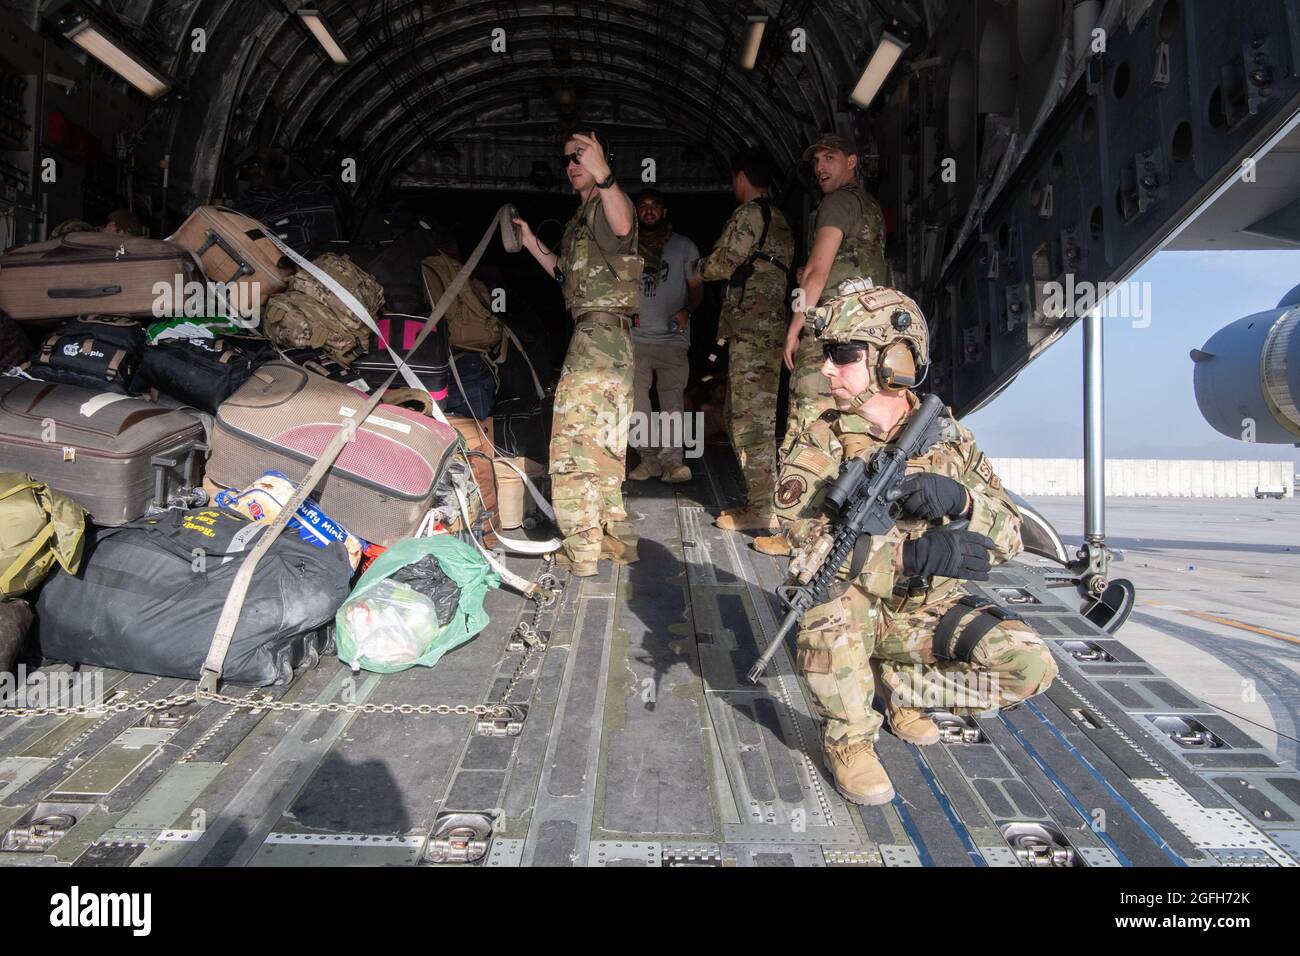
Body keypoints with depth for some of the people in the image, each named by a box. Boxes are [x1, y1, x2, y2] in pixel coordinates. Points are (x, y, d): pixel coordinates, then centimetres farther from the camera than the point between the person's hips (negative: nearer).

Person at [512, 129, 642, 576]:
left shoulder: (607, 204, -7)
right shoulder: (582, 215, 24)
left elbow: (622, 227, -33)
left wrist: (603, 175, -48)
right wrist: (531, 242, 25)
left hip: (601, 333, -11)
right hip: (593, 334, 11)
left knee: (575, 439, -11)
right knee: (602, 442, 15)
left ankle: (581, 549, -7)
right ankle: (613, 537, 24)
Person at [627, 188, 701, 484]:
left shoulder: (684, 246, 11)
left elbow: (697, 287, 10)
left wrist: (686, 310, -9)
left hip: (673, 338, -2)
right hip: (635, 338, 2)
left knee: (673, 398, -12)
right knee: (637, 402, -4)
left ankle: (672, 458, -15)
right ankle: (650, 457, 2)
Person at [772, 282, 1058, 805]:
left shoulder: (948, 438, -2)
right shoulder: (817, 444, -10)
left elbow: (1009, 536, -4)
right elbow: (809, 543, -23)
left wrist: (961, 498, -27)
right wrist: (910, 554, -37)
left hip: (927, 609, 3)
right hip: (849, 606, -3)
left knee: (1032, 665, -16)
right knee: (830, 614, -36)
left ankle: (902, 687, 8)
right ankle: (848, 737, -9)